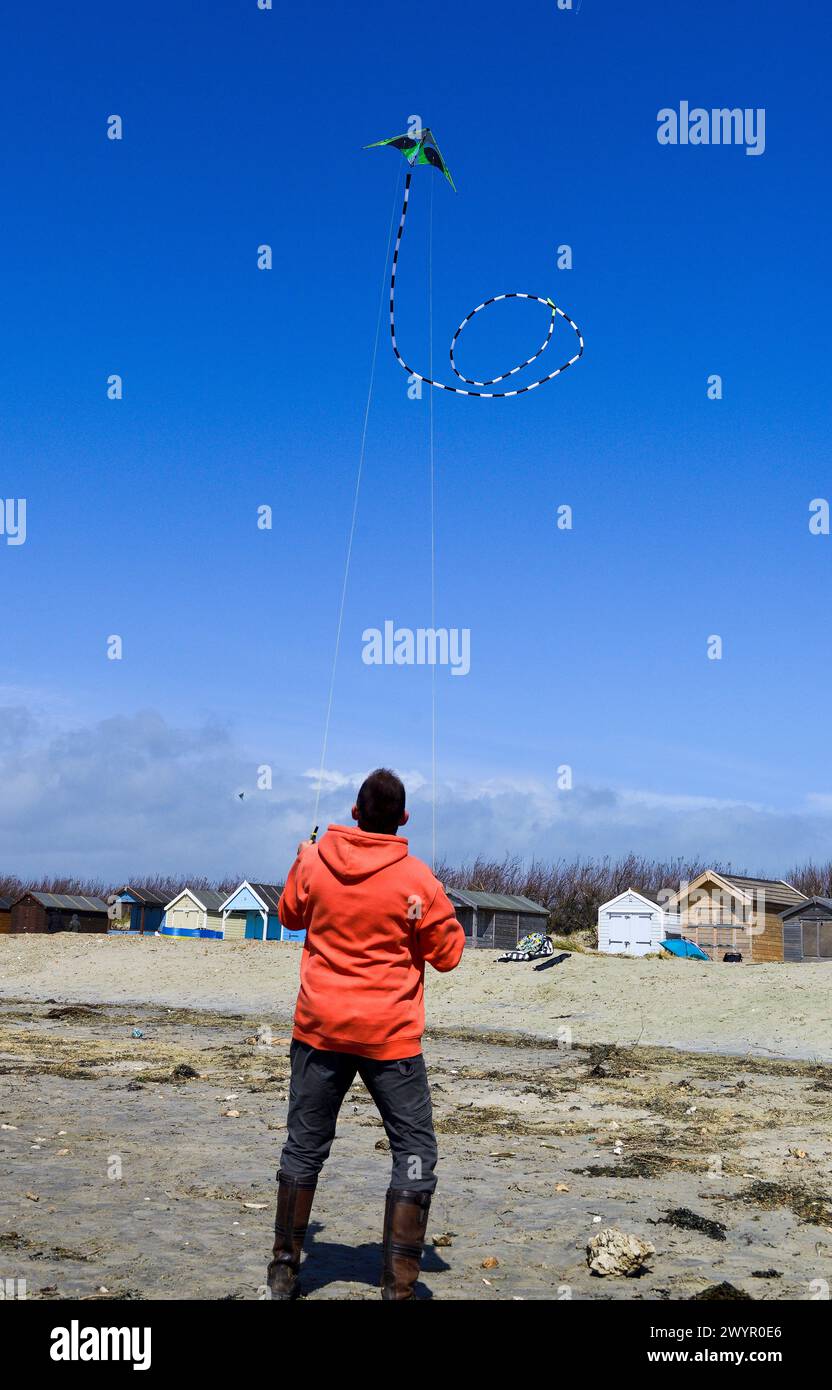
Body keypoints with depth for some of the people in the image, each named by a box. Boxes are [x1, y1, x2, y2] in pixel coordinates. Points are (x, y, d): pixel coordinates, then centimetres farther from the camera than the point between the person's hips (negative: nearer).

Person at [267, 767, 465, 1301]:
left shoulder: (314, 863, -3)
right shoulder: (418, 879, -11)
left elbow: (291, 915, 17)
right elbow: (449, 953, -2)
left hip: (320, 1028, 3)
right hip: (391, 1036, -3)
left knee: (304, 1148, 16)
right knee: (416, 1154, 6)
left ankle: (284, 1271, 26)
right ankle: (399, 1286, 2)